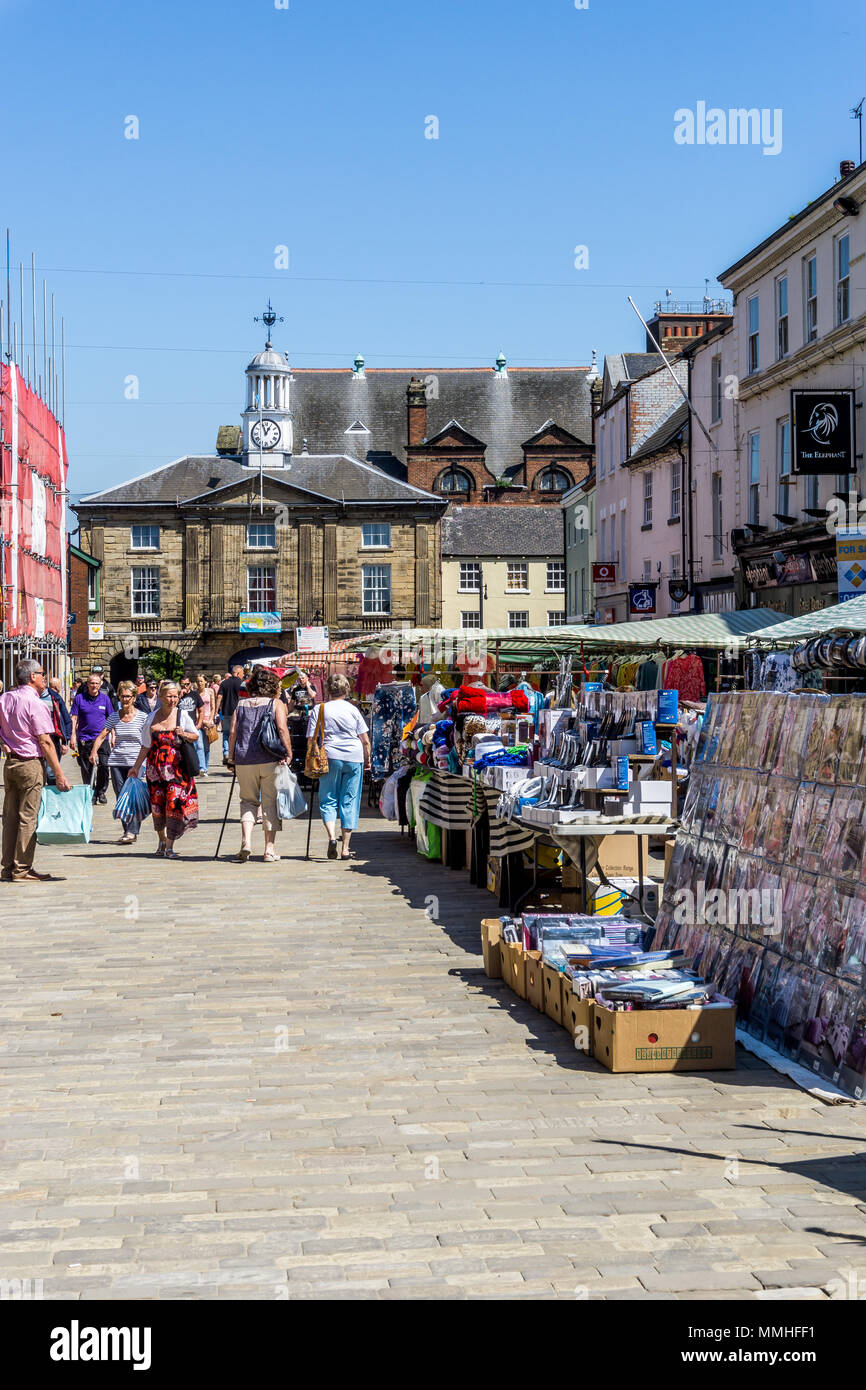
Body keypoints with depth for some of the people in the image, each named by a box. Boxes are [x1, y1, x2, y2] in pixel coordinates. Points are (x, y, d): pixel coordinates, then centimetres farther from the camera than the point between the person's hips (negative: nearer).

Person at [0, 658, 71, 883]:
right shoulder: (34, 704, -14)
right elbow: (45, 742, -16)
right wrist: (59, 774, -14)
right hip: (30, 763, -7)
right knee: (28, 818, -2)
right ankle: (22, 870, 1)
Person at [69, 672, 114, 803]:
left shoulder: (105, 698, 7)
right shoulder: (79, 698, 2)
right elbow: (74, 718, 3)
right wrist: (73, 736, -4)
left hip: (101, 738, 0)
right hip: (84, 739, 0)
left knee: (104, 765, -12)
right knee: (86, 769, 5)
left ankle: (101, 792, 5)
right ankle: (90, 793, 19)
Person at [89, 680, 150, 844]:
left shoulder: (142, 717, 0)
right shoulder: (114, 717, 9)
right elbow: (102, 735, 4)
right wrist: (94, 751, -13)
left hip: (136, 761, -4)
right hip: (117, 761, 4)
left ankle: (132, 832, -11)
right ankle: (127, 831, 12)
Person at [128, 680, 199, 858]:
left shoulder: (182, 716, 1)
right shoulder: (152, 718, 6)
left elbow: (196, 736, 11)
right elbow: (146, 745, 13)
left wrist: (184, 734, -10)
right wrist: (136, 766, 13)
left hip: (177, 767, -2)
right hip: (156, 766, 2)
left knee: (175, 802, -11)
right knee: (157, 803, 6)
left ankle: (169, 847, -5)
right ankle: (162, 840, 29)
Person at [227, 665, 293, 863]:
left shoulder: (241, 705, 12)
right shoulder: (276, 703, 3)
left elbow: (233, 732, 6)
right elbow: (282, 729, -11)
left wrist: (231, 757, 10)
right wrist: (288, 752, -9)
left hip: (244, 759, 3)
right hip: (270, 758, -3)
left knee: (248, 800, 15)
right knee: (270, 802, 6)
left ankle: (246, 842, -4)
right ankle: (269, 850, 6)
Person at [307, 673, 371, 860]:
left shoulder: (319, 709, 3)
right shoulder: (353, 710, 6)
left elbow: (311, 739, -2)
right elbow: (366, 741, 5)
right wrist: (367, 760, 18)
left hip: (330, 756, -1)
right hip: (354, 758, 1)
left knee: (328, 800, 9)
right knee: (349, 802, 6)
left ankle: (332, 836, -15)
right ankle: (345, 848, 6)